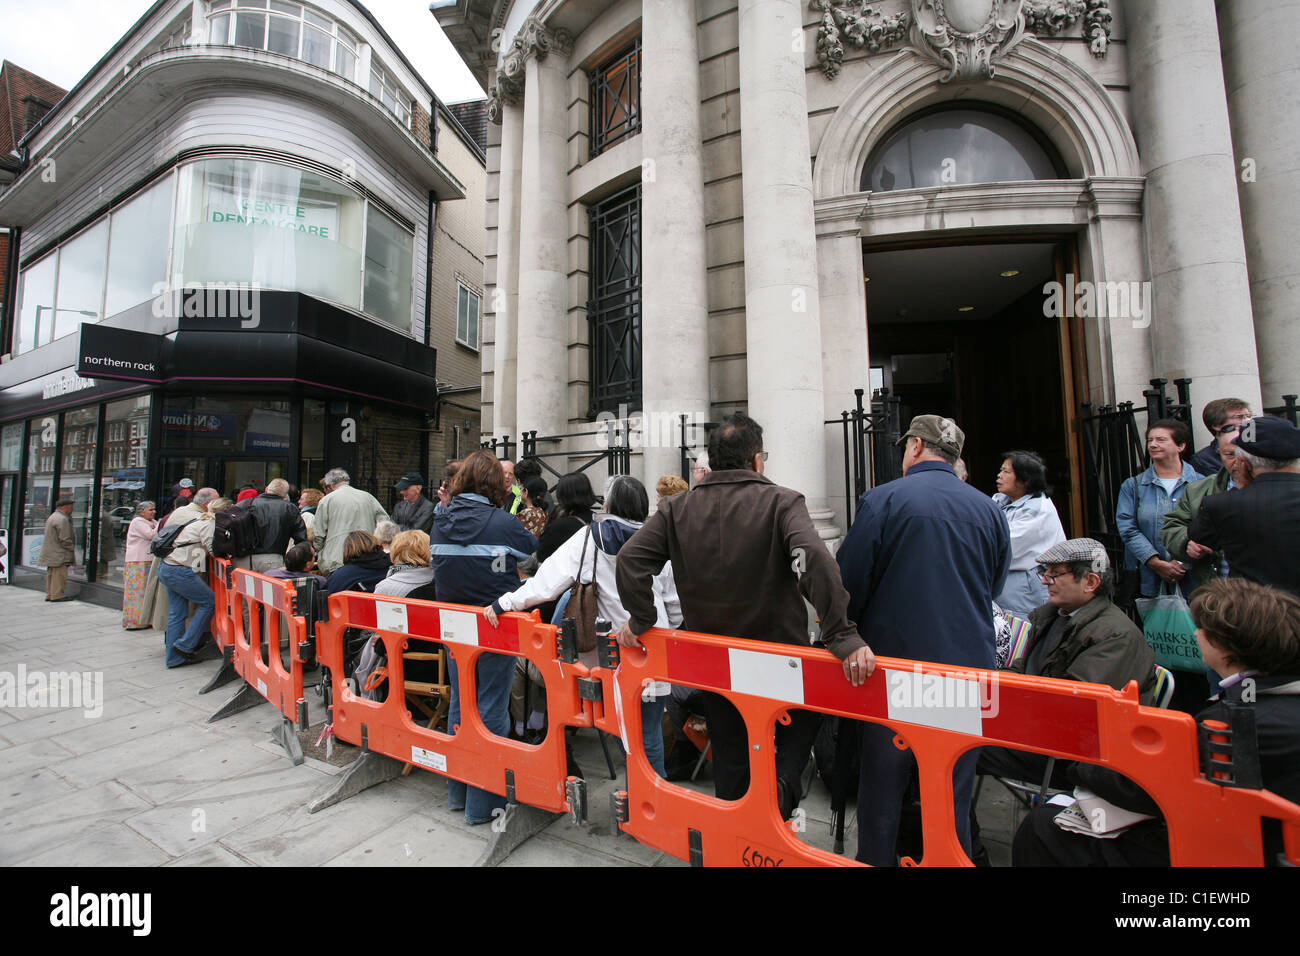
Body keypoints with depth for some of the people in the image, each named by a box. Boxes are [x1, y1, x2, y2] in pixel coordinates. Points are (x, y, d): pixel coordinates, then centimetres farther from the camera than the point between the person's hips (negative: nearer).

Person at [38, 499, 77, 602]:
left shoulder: (52, 517, 17)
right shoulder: (62, 519, -17)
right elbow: (65, 540, -19)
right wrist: (72, 550, -9)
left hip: (50, 554, 11)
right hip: (59, 555, -11)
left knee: (51, 574, 15)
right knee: (59, 574, -7)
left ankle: (50, 594, 20)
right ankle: (57, 595, -5)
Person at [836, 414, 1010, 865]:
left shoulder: (881, 500, -12)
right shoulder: (990, 510, 3)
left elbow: (849, 583, -12)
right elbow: (994, 586, 15)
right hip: (969, 663, 4)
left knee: (881, 791, 13)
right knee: (954, 796, 17)